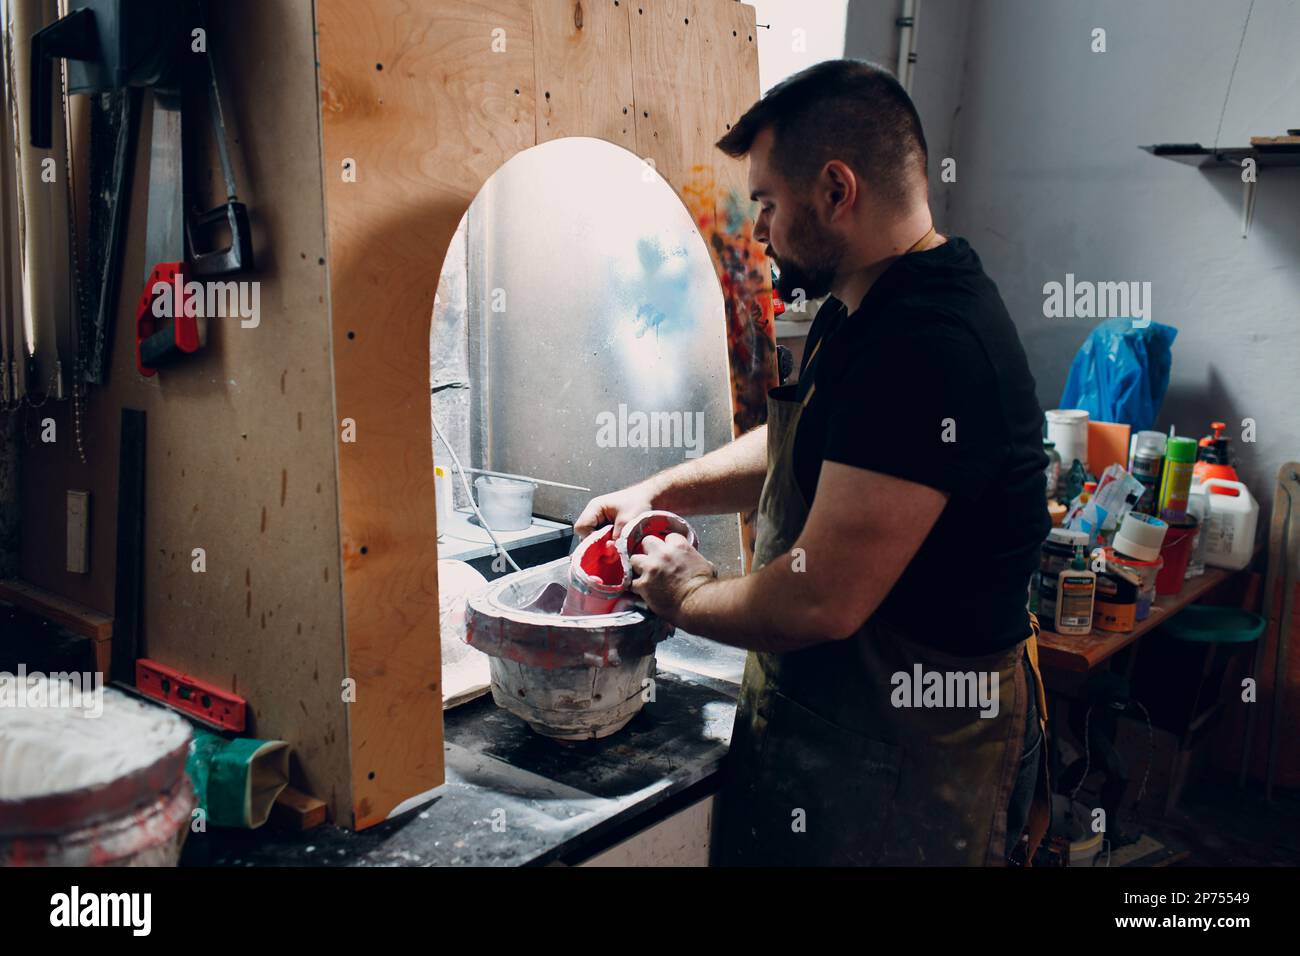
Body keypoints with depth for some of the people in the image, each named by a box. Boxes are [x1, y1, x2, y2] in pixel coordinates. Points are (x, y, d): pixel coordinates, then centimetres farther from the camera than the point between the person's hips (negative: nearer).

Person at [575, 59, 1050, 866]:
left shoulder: (929, 347, -28)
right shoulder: (861, 311, 6)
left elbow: (821, 602, -29)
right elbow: (796, 450, 22)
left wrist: (686, 596, -10)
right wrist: (660, 491, 9)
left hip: (908, 762, -9)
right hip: (818, 709, 9)